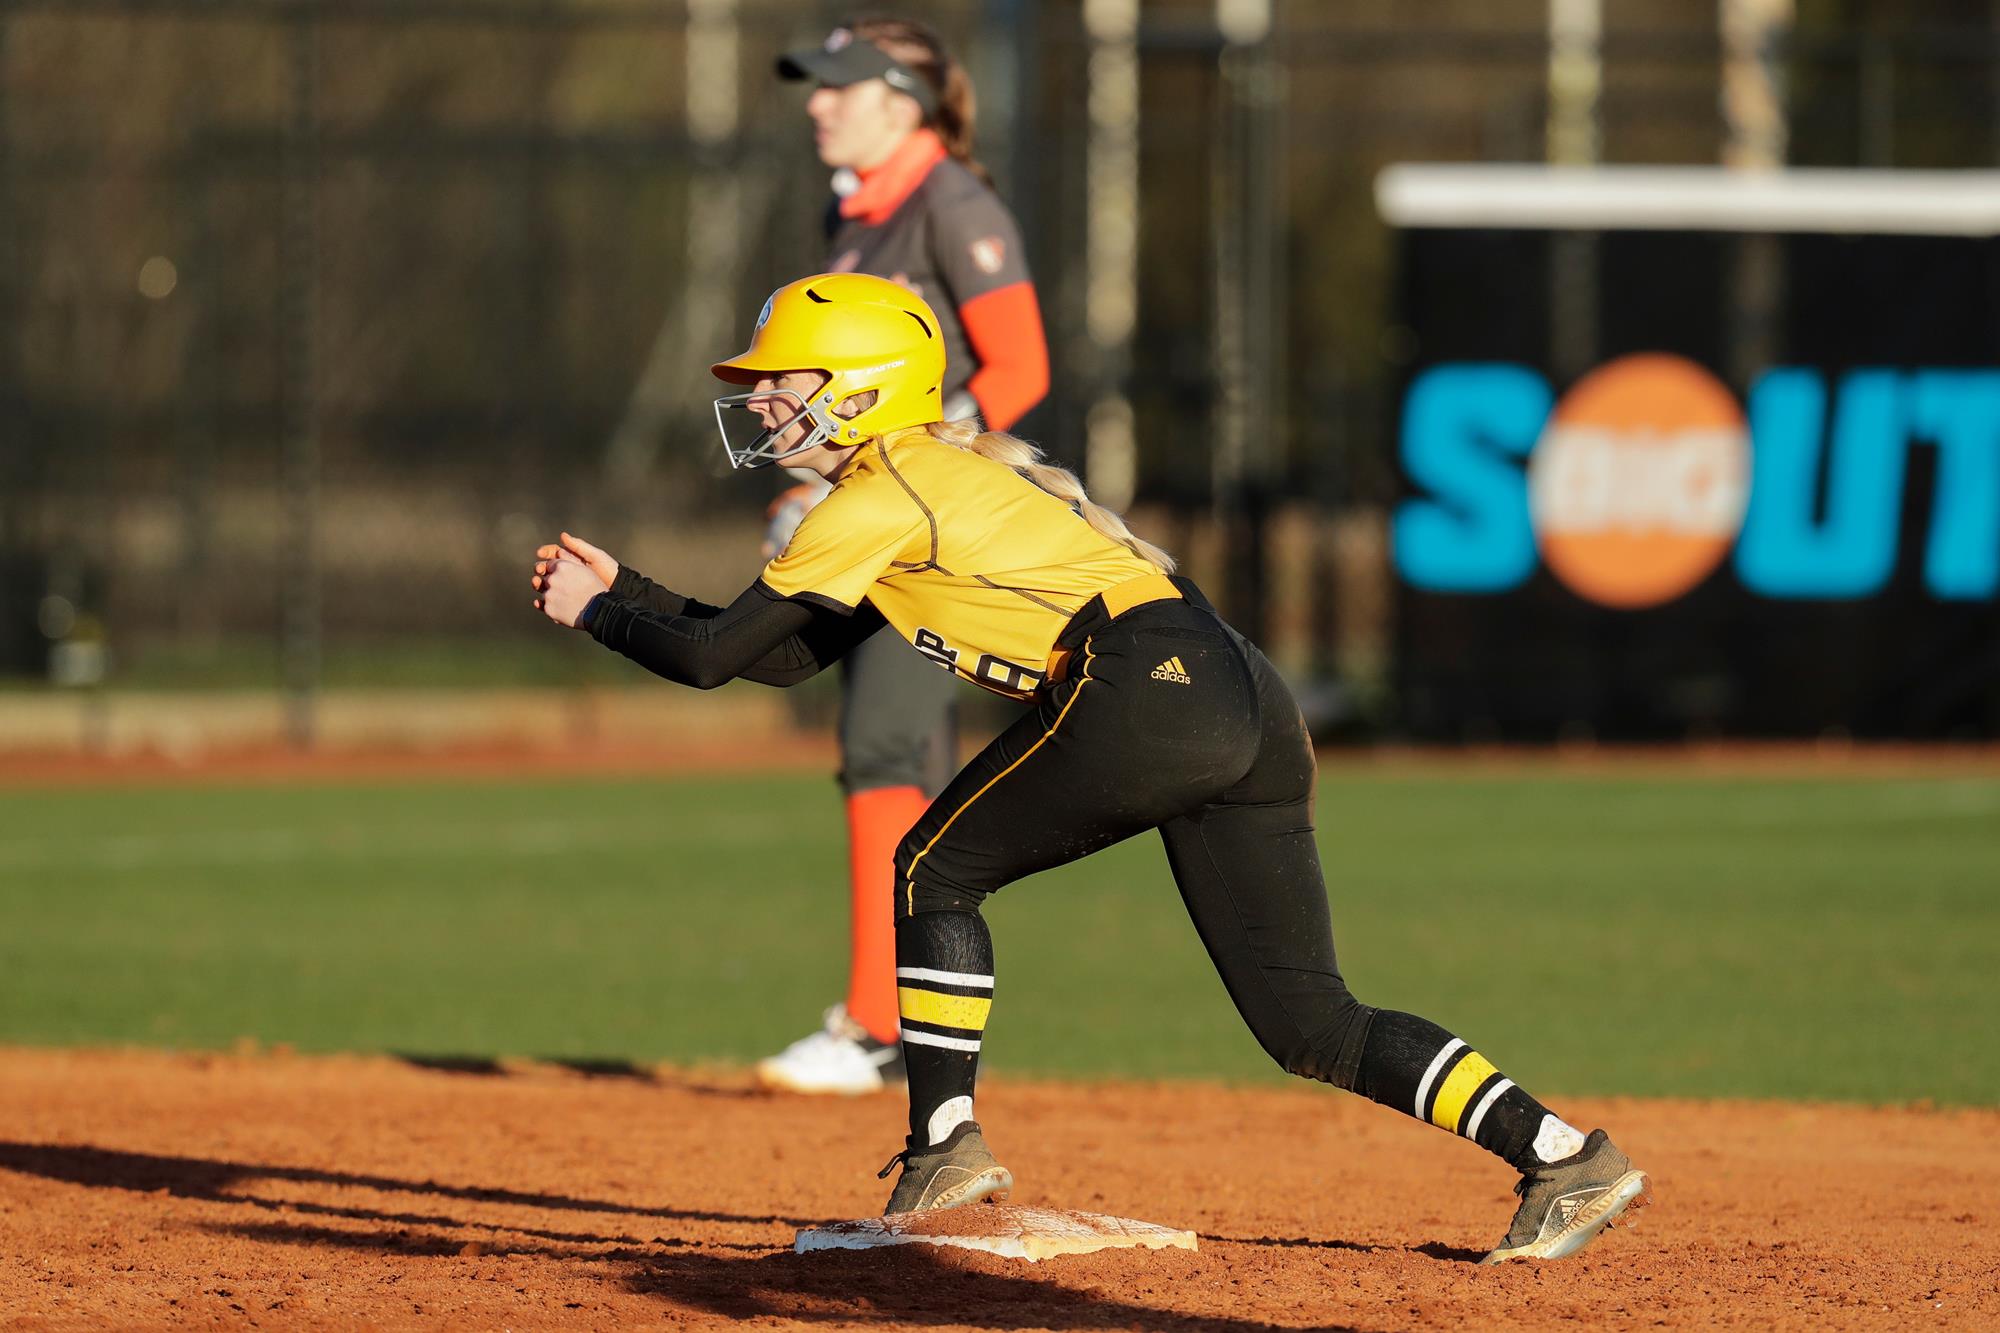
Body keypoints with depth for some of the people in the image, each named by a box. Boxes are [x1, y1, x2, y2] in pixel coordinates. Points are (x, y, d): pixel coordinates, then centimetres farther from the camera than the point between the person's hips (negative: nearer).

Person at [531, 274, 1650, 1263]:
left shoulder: (878, 497, 2)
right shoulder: (951, 471, 30)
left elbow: (710, 655, 3)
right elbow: (790, 657, 36)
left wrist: (595, 612, 21)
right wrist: (628, 591, 36)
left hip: (1147, 690, -9)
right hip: (1250, 706, 9)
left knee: (936, 870, 9)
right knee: (1308, 1021, 6)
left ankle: (946, 1147, 8)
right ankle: (1566, 1157, -4)